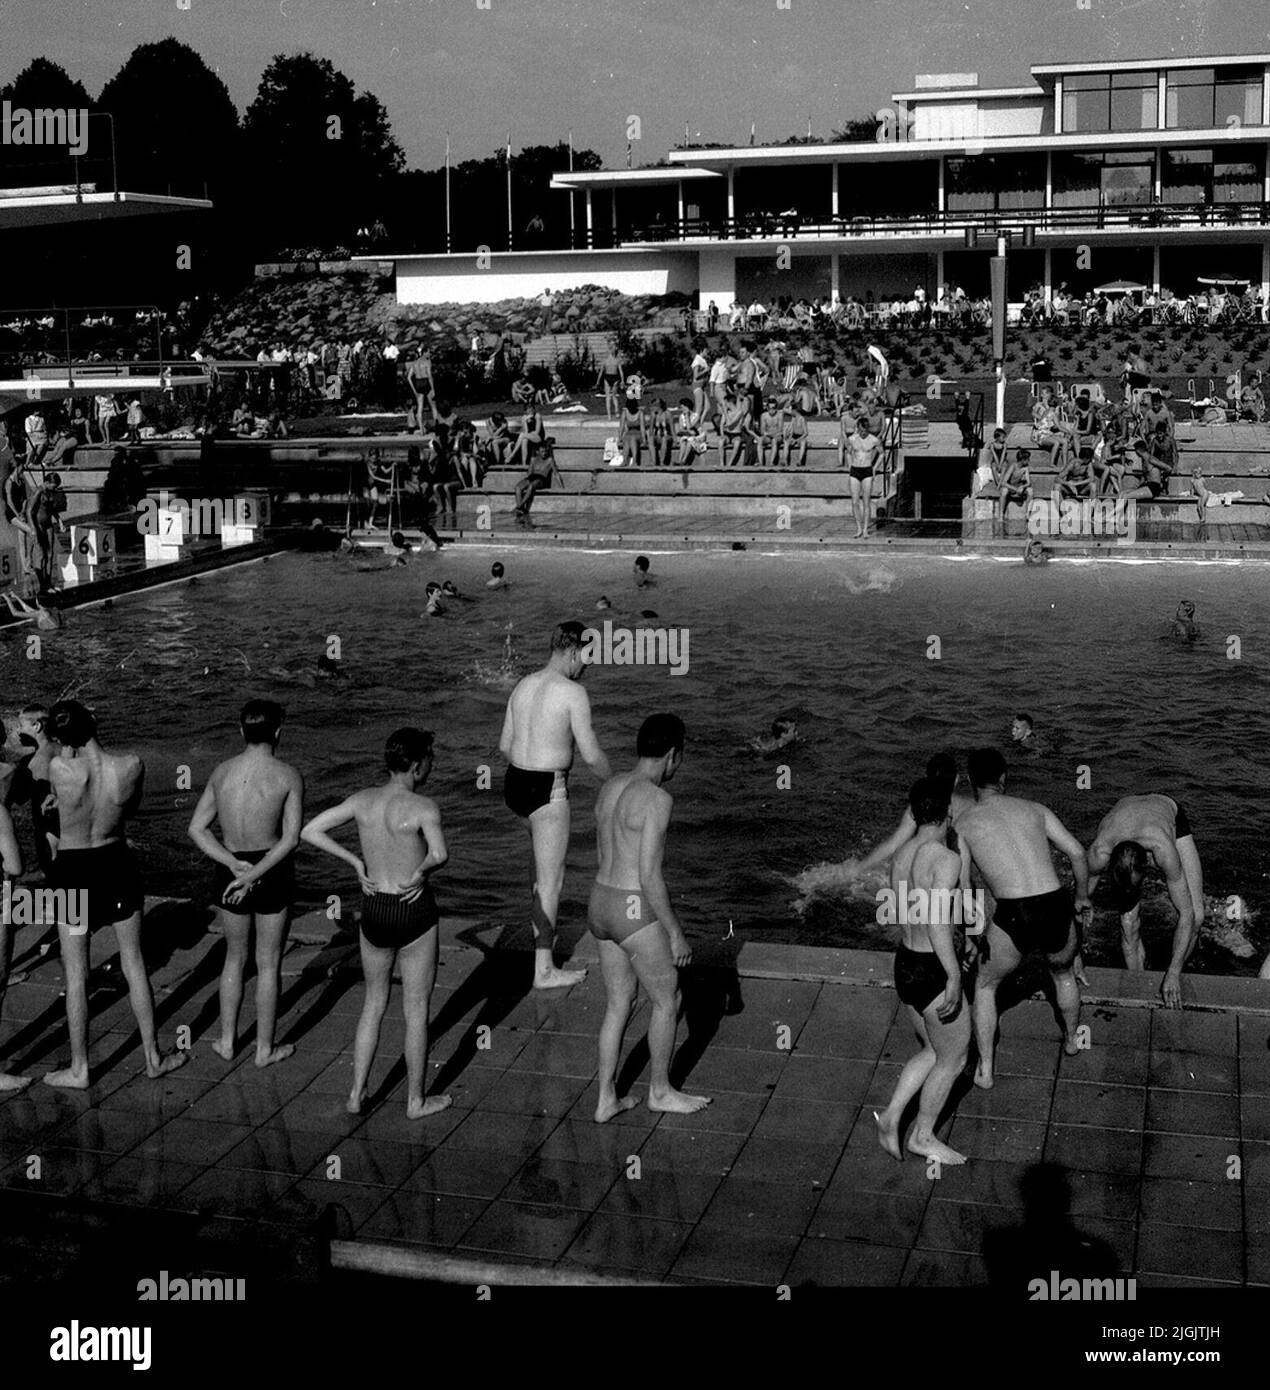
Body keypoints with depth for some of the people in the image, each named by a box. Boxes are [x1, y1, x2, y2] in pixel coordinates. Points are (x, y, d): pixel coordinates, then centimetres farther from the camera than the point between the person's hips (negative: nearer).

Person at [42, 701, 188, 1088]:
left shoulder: (59, 769, -25)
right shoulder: (132, 765, -17)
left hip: (72, 871, -2)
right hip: (117, 863, 2)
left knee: (75, 973, 11)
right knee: (134, 964, 16)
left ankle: (79, 1069, 21)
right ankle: (153, 1058, 26)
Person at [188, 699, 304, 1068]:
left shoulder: (221, 771, -2)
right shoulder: (289, 775, -13)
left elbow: (197, 828, -5)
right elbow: (291, 838, -19)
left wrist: (235, 865, -12)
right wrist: (255, 874, -17)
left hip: (230, 872, 3)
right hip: (274, 873, -3)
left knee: (234, 958, 21)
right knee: (268, 964, 10)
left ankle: (227, 1042, 28)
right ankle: (265, 1049, 20)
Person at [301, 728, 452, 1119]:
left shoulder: (362, 800, -3)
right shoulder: (424, 807, -19)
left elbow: (309, 832, -3)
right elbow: (440, 853, -36)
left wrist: (355, 862, 1)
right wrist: (422, 872, -15)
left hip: (373, 911, 5)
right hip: (414, 911, -5)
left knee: (374, 1003, 22)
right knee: (416, 1010, 11)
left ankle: (357, 1094, 25)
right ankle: (416, 1101, 23)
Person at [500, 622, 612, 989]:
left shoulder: (523, 685, 7)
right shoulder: (574, 692, -15)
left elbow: (505, 746, 13)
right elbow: (591, 754, -15)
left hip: (515, 782, 8)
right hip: (548, 790, -8)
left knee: (545, 848, 34)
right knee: (551, 881, 0)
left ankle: (539, 925, 43)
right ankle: (544, 970, 4)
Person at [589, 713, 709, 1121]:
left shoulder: (609, 787, 6)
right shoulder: (657, 799, -21)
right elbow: (650, 877, -22)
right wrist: (676, 933, -12)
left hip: (601, 904, 8)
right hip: (636, 915, -8)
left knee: (618, 1004, 19)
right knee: (668, 1000, 13)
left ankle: (606, 1099, 24)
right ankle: (660, 1091, 28)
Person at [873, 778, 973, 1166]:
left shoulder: (900, 857, 5)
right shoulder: (946, 859, -20)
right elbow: (936, 916, -32)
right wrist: (954, 976, -29)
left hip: (904, 964, 8)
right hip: (934, 973, -8)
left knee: (934, 1052, 24)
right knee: (953, 1060, 14)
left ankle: (891, 1116, 14)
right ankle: (923, 1136, 26)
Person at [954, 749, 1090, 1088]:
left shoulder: (963, 823, 9)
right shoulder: (1033, 809, 15)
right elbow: (1078, 852, 10)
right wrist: (1082, 895, 25)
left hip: (1014, 916, -3)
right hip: (1056, 908, 3)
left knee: (985, 985, 26)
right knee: (1064, 974, 37)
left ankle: (984, 1070, 27)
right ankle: (1071, 1039, 58)